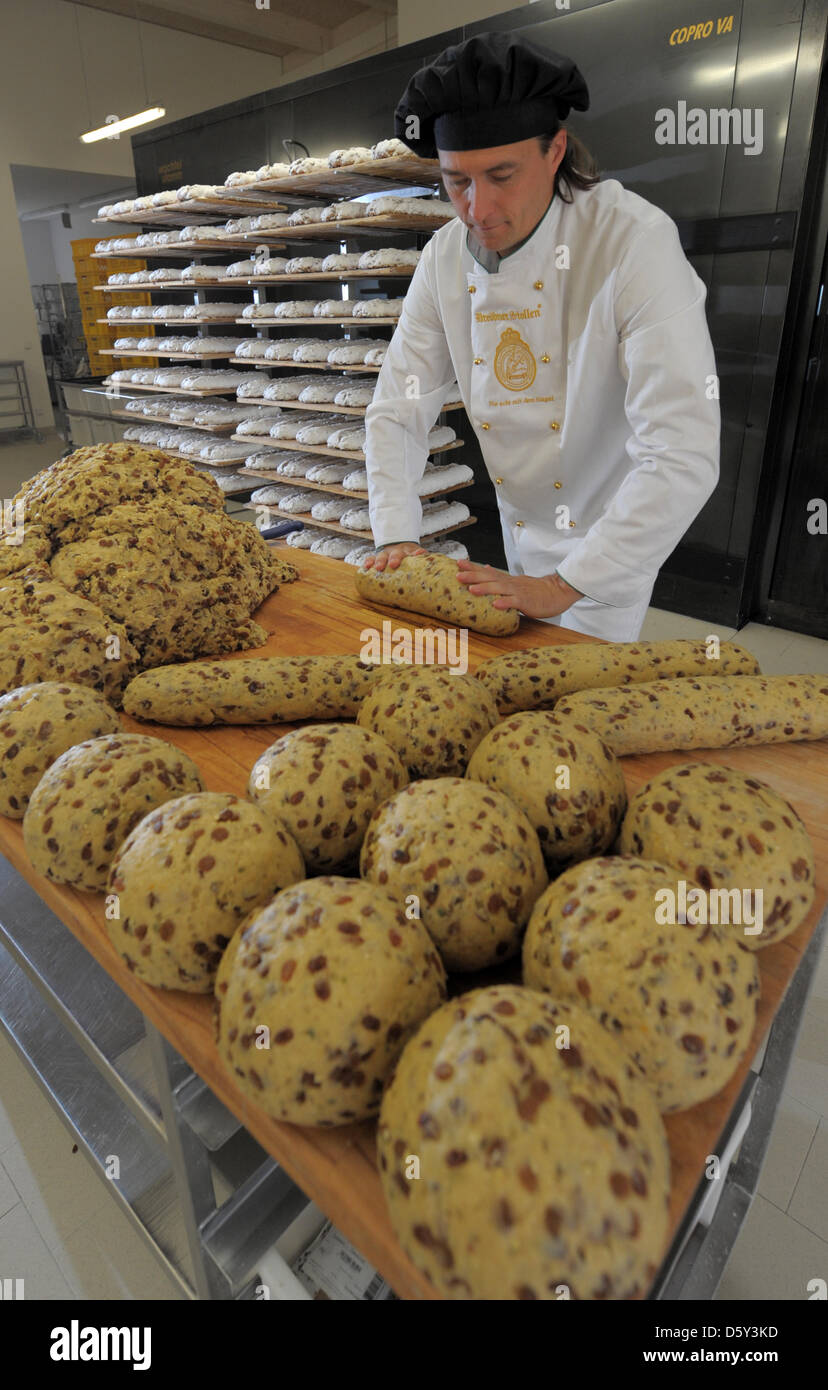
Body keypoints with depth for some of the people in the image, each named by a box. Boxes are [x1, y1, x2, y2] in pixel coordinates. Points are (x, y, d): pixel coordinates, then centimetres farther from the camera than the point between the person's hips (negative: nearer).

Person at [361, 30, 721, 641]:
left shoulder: (635, 241, -26)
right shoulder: (445, 258, -8)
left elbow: (685, 457, -32)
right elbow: (397, 412, -4)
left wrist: (562, 586, -34)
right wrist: (397, 538, -19)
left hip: (613, 541, -4)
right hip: (521, 530, 5)